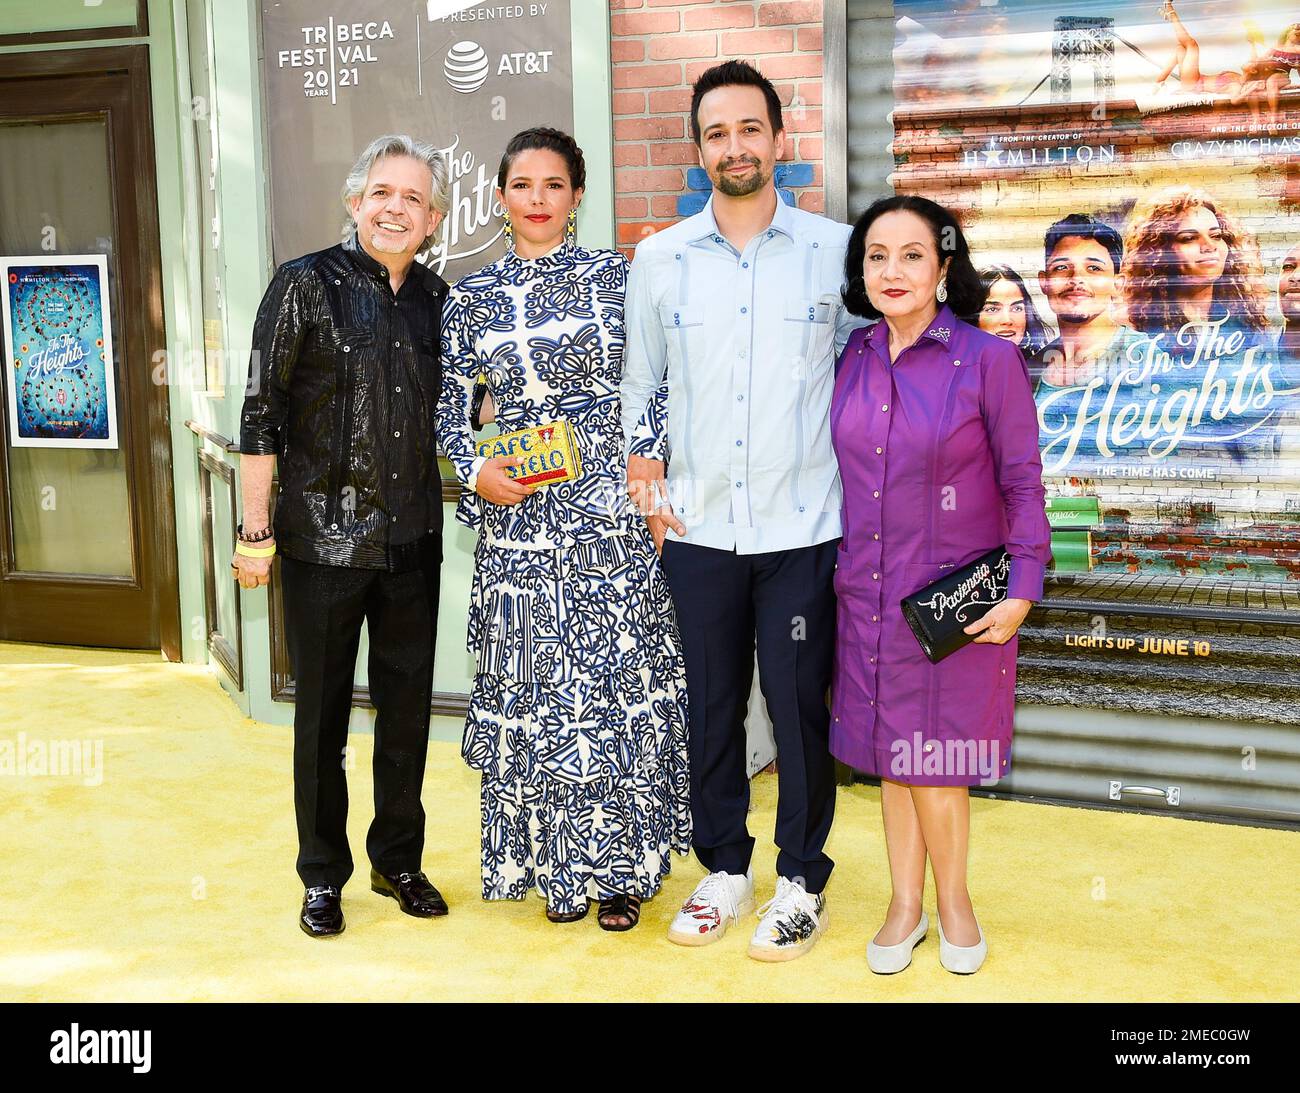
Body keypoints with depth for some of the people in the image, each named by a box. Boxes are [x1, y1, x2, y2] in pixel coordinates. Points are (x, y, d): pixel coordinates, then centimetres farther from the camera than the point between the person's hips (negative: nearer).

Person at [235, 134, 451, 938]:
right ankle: (323, 875, 24)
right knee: (322, 711, 8)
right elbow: (262, 414, -7)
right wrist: (256, 531, -9)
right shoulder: (305, 285, -6)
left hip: (413, 540, 4)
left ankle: (398, 859, 30)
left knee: (409, 704, 12)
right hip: (322, 539, -4)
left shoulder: (437, 298, 6)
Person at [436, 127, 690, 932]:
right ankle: (557, 863, 22)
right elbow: (450, 412, 11)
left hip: (611, 507, -2)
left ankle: (622, 865, 17)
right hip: (518, 517, 2)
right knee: (534, 688, 6)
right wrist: (476, 471, -7)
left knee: (620, 679, 2)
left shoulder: (614, 276, 2)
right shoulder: (473, 298, 7)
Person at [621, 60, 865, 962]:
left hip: (803, 530, -2)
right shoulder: (659, 260, 5)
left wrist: (862, 503, 1)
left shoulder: (834, 250, 1)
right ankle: (725, 870, 28)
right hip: (698, 531, 2)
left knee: (800, 706, 5)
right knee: (711, 705, 11)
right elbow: (641, 390, 11)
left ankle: (802, 882, 23)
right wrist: (650, 496, 5)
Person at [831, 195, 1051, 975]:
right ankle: (906, 905, 29)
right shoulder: (854, 362, 3)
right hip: (868, 594, 4)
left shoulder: (989, 361, -10)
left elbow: (1022, 483, -7)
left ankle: (953, 899, 28)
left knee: (931, 757, 4)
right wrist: (842, 574, 10)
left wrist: (1023, 590, -12)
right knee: (889, 755, 13)